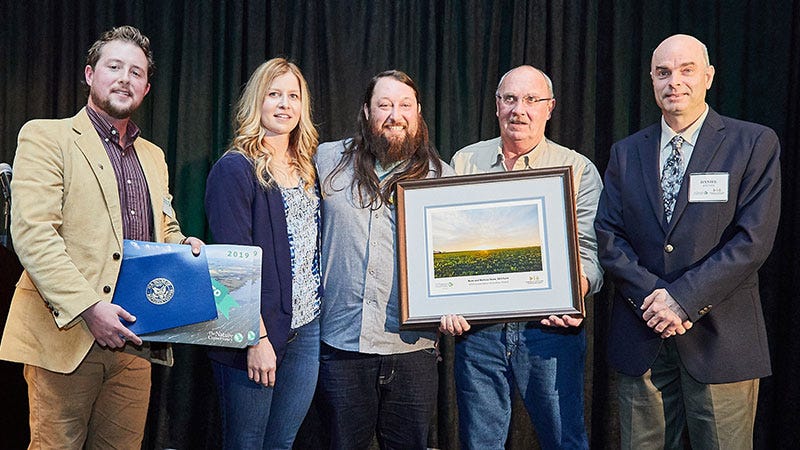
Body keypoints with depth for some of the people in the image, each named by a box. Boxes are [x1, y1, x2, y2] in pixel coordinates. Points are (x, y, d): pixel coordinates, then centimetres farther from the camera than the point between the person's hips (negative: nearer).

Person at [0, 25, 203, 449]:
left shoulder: (153, 156, 19)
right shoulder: (45, 136, -2)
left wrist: (183, 244, 2)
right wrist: (88, 307, -21)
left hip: (133, 342, 6)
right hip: (66, 334, -5)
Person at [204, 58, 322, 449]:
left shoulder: (305, 170, 13)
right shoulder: (235, 169, -9)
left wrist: (316, 310, 7)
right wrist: (257, 337, -19)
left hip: (306, 328, 6)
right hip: (257, 332, -6)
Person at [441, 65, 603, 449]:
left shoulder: (578, 169, 3)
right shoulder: (464, 163, 9)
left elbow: (589, 249, -2)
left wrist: (575, 292, -23)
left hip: (550, 328, -1)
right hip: (476, 328, 2)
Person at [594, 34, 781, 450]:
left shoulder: (755, 144, -1)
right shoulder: (625, 153, 10)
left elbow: (752, 240, -10)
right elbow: (609, 238, 4)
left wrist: (683, 298, -16)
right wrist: (650, 297, -12)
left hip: (720, 337, -2)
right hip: (641, 337, 3)